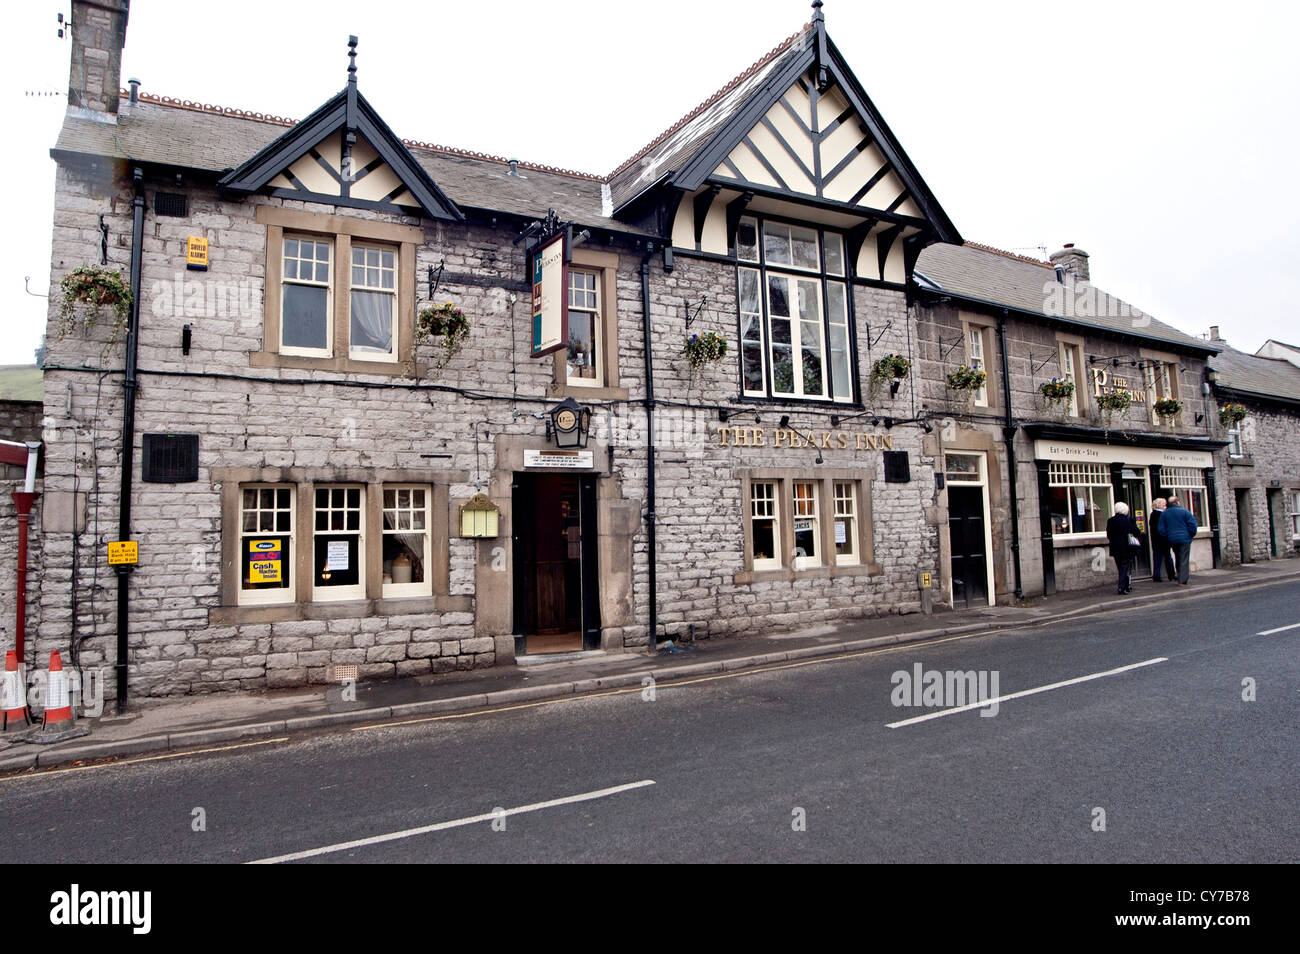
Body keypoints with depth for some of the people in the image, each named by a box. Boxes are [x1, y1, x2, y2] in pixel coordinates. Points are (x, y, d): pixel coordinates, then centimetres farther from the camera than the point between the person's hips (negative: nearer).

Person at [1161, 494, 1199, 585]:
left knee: (1178, 559, 17)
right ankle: (1183, 581, -9)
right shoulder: (1184, 512, -7)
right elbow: (1193, 524, -8)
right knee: (1184, 560, -3)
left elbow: (1161, 529, 3)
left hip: (1172, 540, 4)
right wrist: (1191, 535, 7)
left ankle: (1180, 579, 21)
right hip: (1184, 539, -4)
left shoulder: (1164, 514, 3)